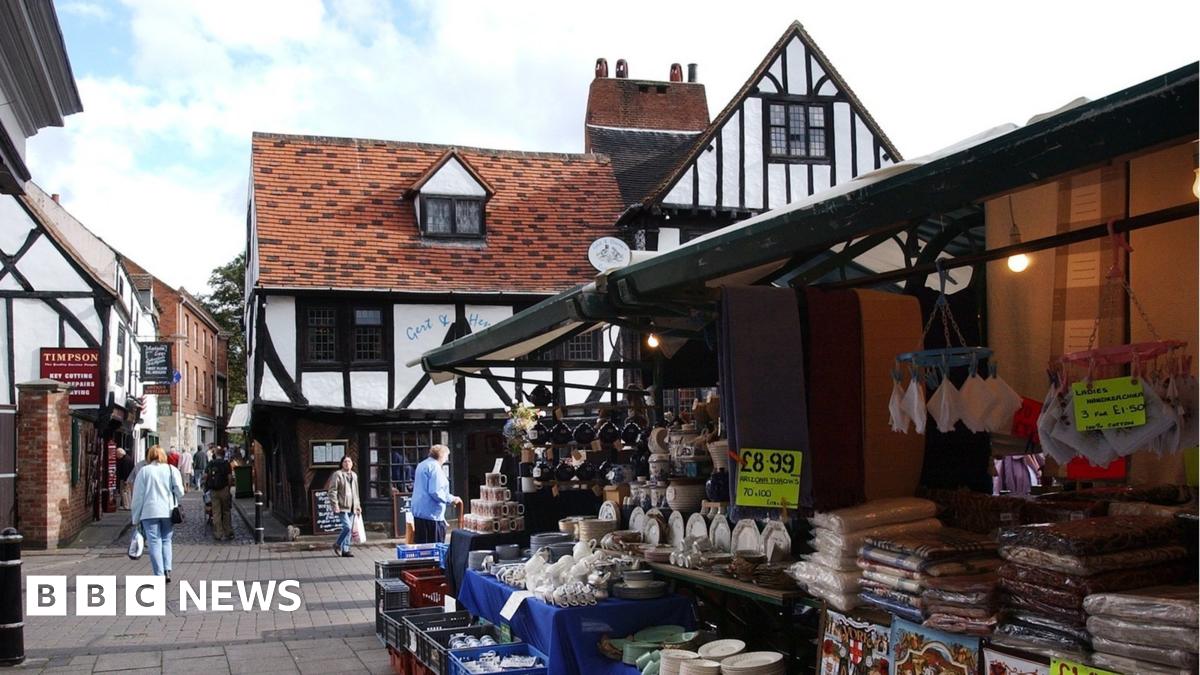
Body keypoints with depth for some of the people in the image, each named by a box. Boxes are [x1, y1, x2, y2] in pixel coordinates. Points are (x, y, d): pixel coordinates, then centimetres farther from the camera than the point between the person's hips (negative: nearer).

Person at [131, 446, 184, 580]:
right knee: (166, 540, 14)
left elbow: (138, 496, 2)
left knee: (154, 543, 0)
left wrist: (135, 518, 7)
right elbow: (180, 491, -4)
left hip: (149, 512, -2)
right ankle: (167, 570, 0)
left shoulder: (144, 471, 2)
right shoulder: (172, 470, 5)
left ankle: (159, 575, -5)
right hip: (168, 512, 2)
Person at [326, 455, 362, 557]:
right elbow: (332, 491, -9)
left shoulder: (354, 475, 17)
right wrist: (335, 505, -16)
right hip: (342, 507, -7)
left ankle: (345, 550, 14)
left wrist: (358, 505, 21)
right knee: (347, 527, -16)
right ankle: (337, 545, 5)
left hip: (351, 508, 7)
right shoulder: (337, 474, -5)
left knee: (348, 528, 7)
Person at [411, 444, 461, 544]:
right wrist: (452, 499, -12)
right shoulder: (435, 467, -13)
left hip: (418, 512, 10)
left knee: (422, 544, 11)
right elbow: (435, 492, -22)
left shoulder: (421, 465, 16)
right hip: (431, 513, -10)